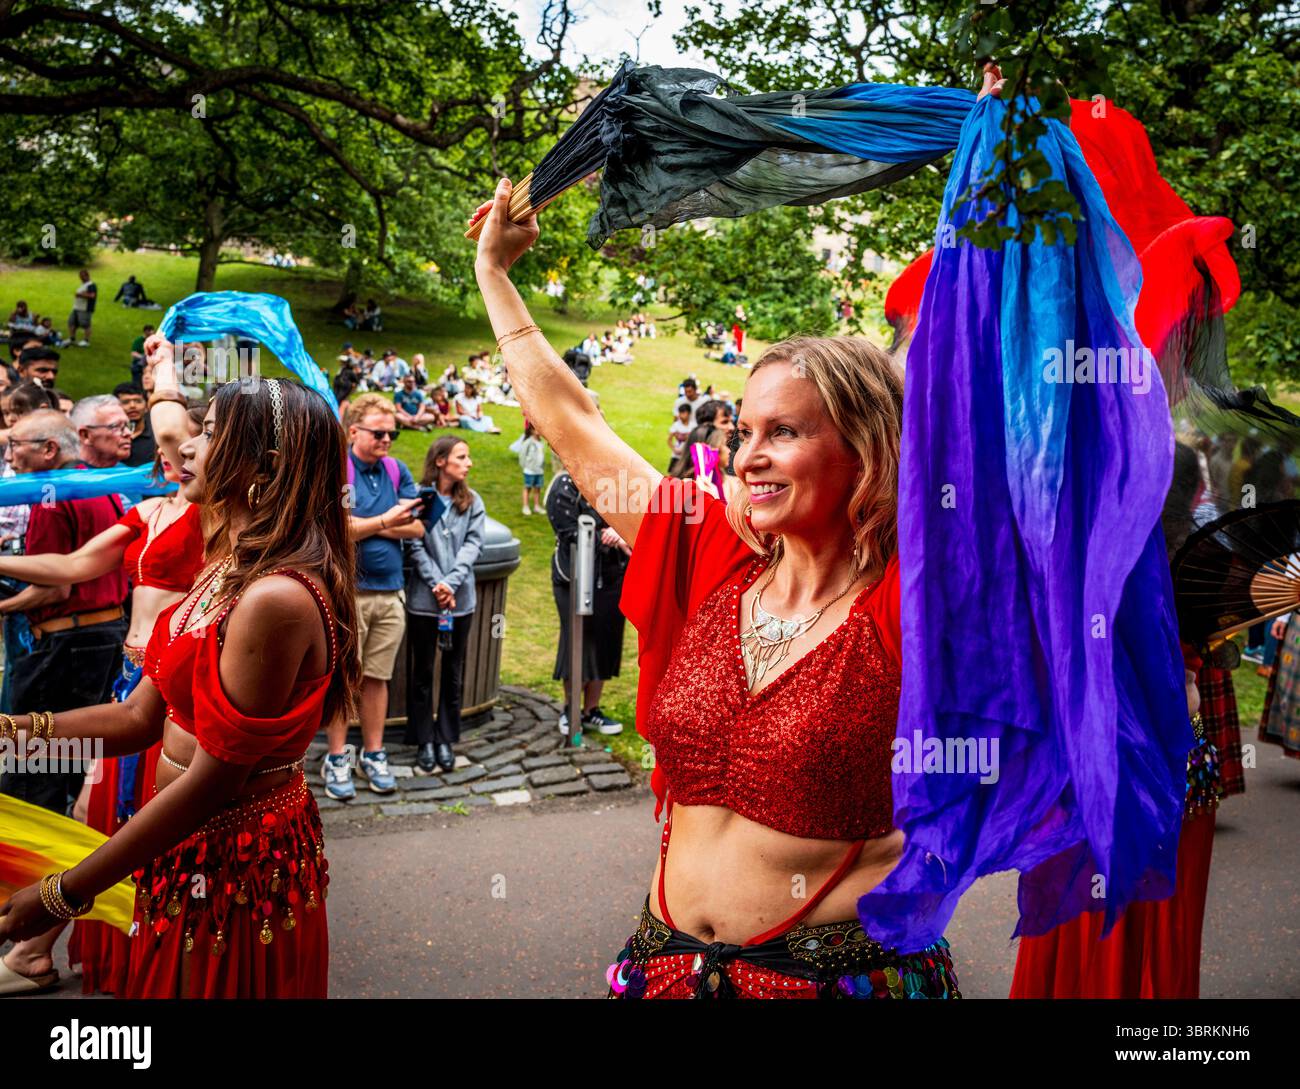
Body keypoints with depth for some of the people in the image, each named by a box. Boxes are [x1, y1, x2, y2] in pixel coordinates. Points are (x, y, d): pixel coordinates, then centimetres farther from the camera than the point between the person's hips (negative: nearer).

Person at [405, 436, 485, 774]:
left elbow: (472, 544, -3)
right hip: (423, 599, -3)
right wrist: (436, 585, -15)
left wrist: (451, 583, -15)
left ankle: (446, 740, 22)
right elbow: (416, 546, -8)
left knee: (454, 672, 10)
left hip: (461, 599, 3)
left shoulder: (472, 502, 5)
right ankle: (425, 743, 17)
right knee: (423, 672, 7)